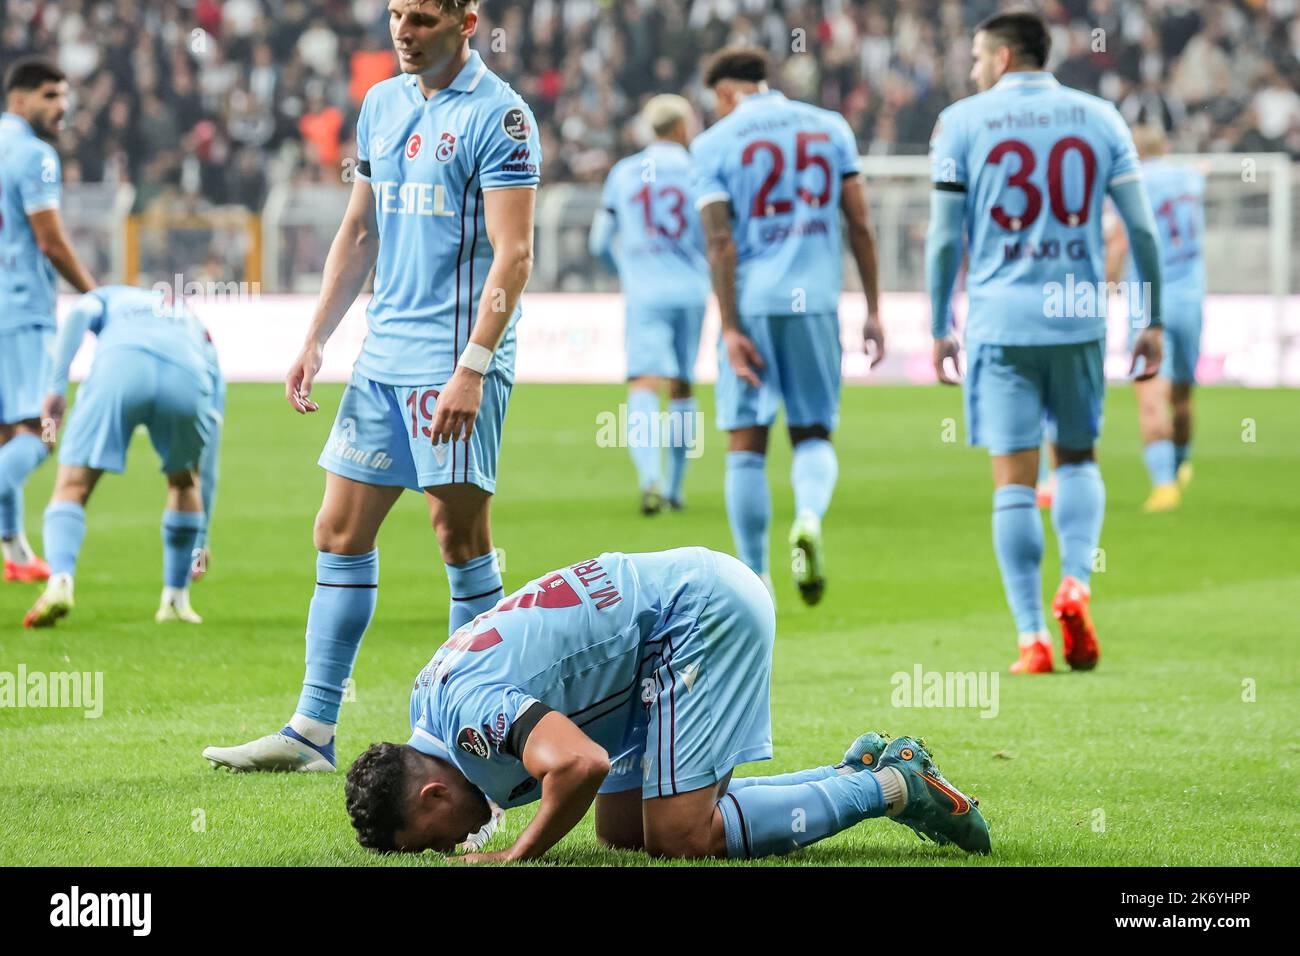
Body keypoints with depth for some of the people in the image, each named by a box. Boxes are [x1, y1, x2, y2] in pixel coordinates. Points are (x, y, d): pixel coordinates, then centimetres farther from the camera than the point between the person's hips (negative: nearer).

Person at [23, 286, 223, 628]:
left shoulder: (112, 296, 42)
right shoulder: (201, 335, 43)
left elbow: (80, 314, 12)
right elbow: (207, 462, 43)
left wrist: (57, 386, 5)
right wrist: (200, 540, 48)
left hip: (119, 366, -2)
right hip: (188, 381, 2)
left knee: (71, 487, 6)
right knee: (185, 482, 29)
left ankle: (60, 582, -19)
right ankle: (174, 600, 28)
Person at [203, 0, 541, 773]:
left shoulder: (498, 116, -9)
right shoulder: (382, 106, 15)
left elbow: (513, 255, -14)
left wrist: (471, 368, -21)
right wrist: (316, 340, 16)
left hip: (456, 357, -8)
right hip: (383, 354, 8)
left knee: (461, 535, -4)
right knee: (340, 533, 5)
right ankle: (314, 729, 8)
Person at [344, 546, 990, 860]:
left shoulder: (467, 711, -23)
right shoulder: (428, 694, 8)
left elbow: (582, 764, -38)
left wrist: (518, 857, -23)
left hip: (706, 609, -11)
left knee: (681, 837, -14)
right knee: (621, 832, 10)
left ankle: (891, 787, -3)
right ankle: (858, 773, 14)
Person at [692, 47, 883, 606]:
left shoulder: (715, 144, 2)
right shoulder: (829, 127, 10)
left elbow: (720, 242, -8)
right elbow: (859, 226, 7)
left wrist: (730, 329, -10)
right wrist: (873, 311, 11)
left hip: (751, 306, -2)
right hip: (815, 301, 2)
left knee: (746, 444, 6)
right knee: (813, 434, 12)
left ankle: (755, 580, 5)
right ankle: (809, 519, -20)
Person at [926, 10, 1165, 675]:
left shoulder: (962, 123, 1)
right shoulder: (1099, 118, 7)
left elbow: (944, 239, -1)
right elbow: (1142, 229, 4)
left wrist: (940, 330, 7)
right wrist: (1152, 322, 11)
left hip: (1000, 321, -2)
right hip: (1079, 316, 2)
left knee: (1014, 481, 1)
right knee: (1077, 457, 18)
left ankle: (1032, 639, -3)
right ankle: (1076, 582, -6)